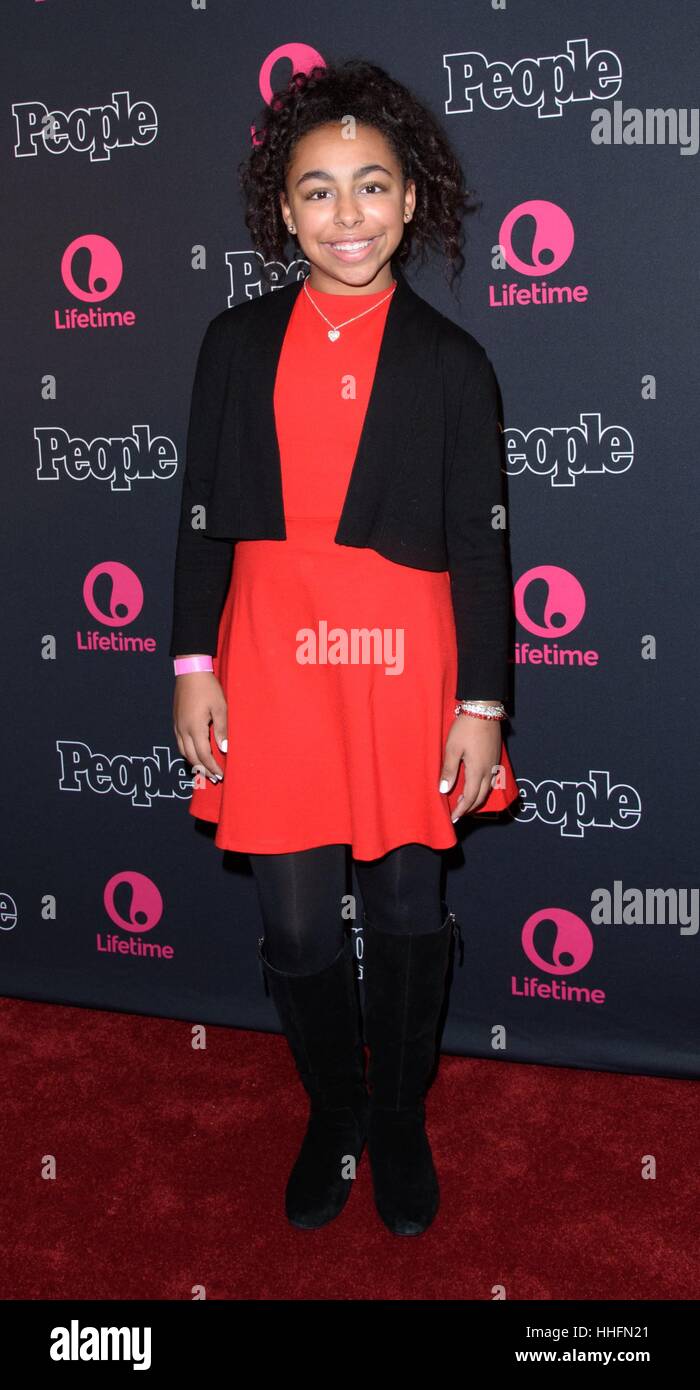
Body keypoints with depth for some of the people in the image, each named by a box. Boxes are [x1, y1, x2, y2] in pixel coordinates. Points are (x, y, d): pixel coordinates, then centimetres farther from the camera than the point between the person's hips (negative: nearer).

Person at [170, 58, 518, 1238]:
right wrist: (194, 666, 2)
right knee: (295, 927, 8)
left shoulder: (450, 361, 2)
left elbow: (479, 544, 1)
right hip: (271, 661, 1)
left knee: (407, 913, 11)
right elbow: (203, 512, 7)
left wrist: (481, 704, -3)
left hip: (405, 665, -1)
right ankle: (333, 1112, 34)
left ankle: (400, 1118, 35)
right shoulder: (238, 342, 7)